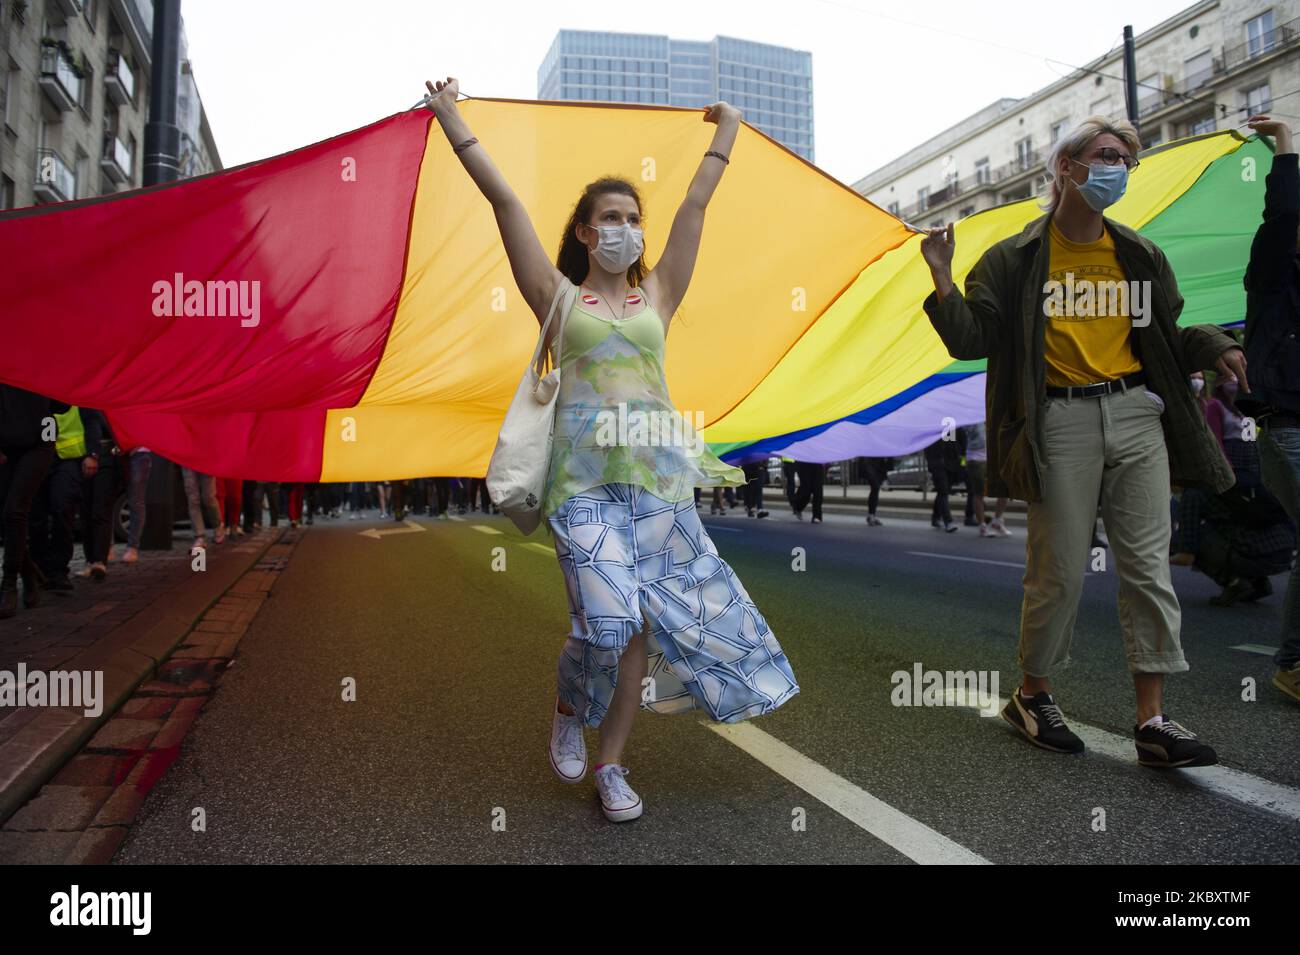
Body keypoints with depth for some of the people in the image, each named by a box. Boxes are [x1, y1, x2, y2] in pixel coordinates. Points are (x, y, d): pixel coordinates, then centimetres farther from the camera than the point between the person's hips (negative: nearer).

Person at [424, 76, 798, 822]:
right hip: (584, 472, -3)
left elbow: (696, 204, 20)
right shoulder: (558, 297, 10)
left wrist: (726, 133, 25)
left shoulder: (656, 296, 15)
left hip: (658, 468, 3)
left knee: (650, 615, 0)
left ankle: (611, 762, 16)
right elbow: (504, 200, 9)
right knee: (609, 615, -14)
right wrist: (452, 120, 11)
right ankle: (569, 707, 19)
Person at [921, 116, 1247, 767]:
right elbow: (970, 341, -4)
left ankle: (1152, 721, 8)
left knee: (1149, 566, 1)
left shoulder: (1140, 256, 15)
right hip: (1061, 423, -4)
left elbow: (1166, 336, 23)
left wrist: (1211, 348, 3)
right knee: (1060, 572, -1)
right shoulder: (1014, 259, 1)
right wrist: (942, 281, -17)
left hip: (1137, 414, 5)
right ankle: (1033, 696, 21)